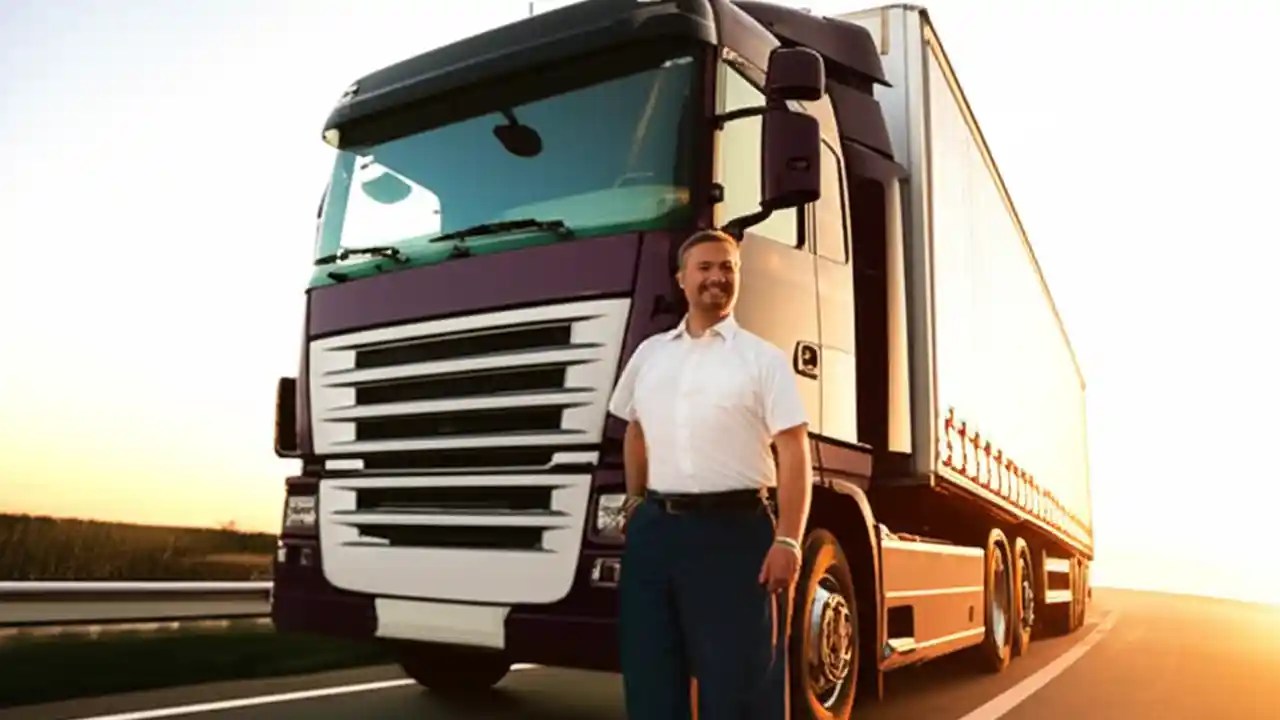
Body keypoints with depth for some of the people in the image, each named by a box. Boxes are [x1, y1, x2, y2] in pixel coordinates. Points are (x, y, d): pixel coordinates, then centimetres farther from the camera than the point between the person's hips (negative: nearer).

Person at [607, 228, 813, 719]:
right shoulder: (649, 354, 12)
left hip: (734, 529, -4)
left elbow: (794, 453, -7)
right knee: (650, 670, 14)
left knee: (738, 675, 5)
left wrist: (787, 540, -16)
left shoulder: (762, 358, -1)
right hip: (655, 529, 5)